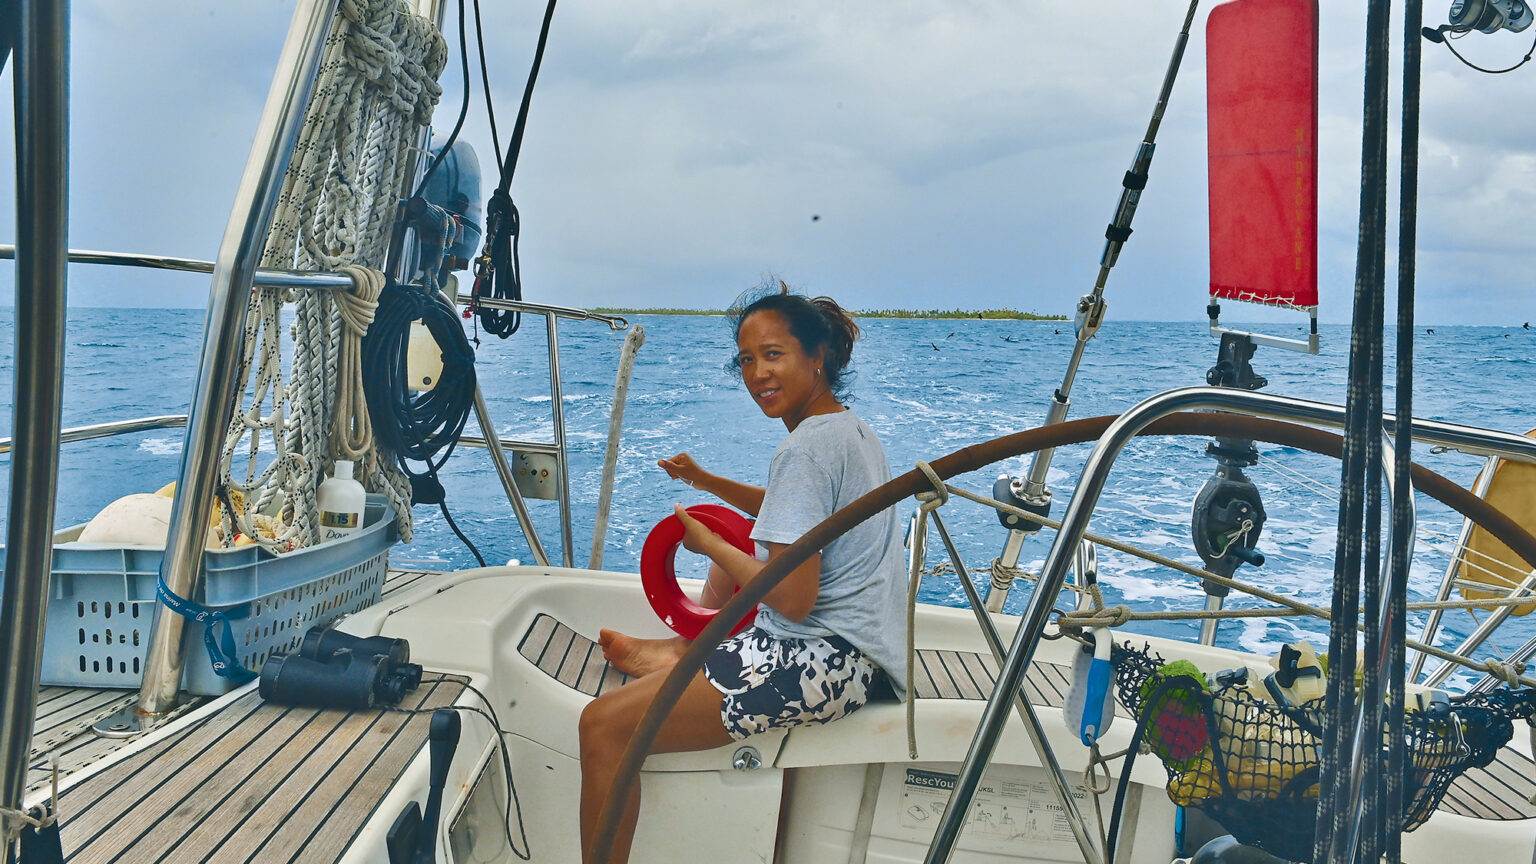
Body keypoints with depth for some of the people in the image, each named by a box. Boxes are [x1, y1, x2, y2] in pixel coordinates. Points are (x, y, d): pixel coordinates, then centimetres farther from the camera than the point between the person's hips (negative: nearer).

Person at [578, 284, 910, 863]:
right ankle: (683, 652, 32)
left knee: (603, 726, -16)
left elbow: (791, 599, -24)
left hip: (825, 662, -11)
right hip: (863, 649, 11)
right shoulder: (851, 428, 12)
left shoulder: (806, 450, -19)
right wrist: (704, 481, 22)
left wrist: (707, 542, -9)